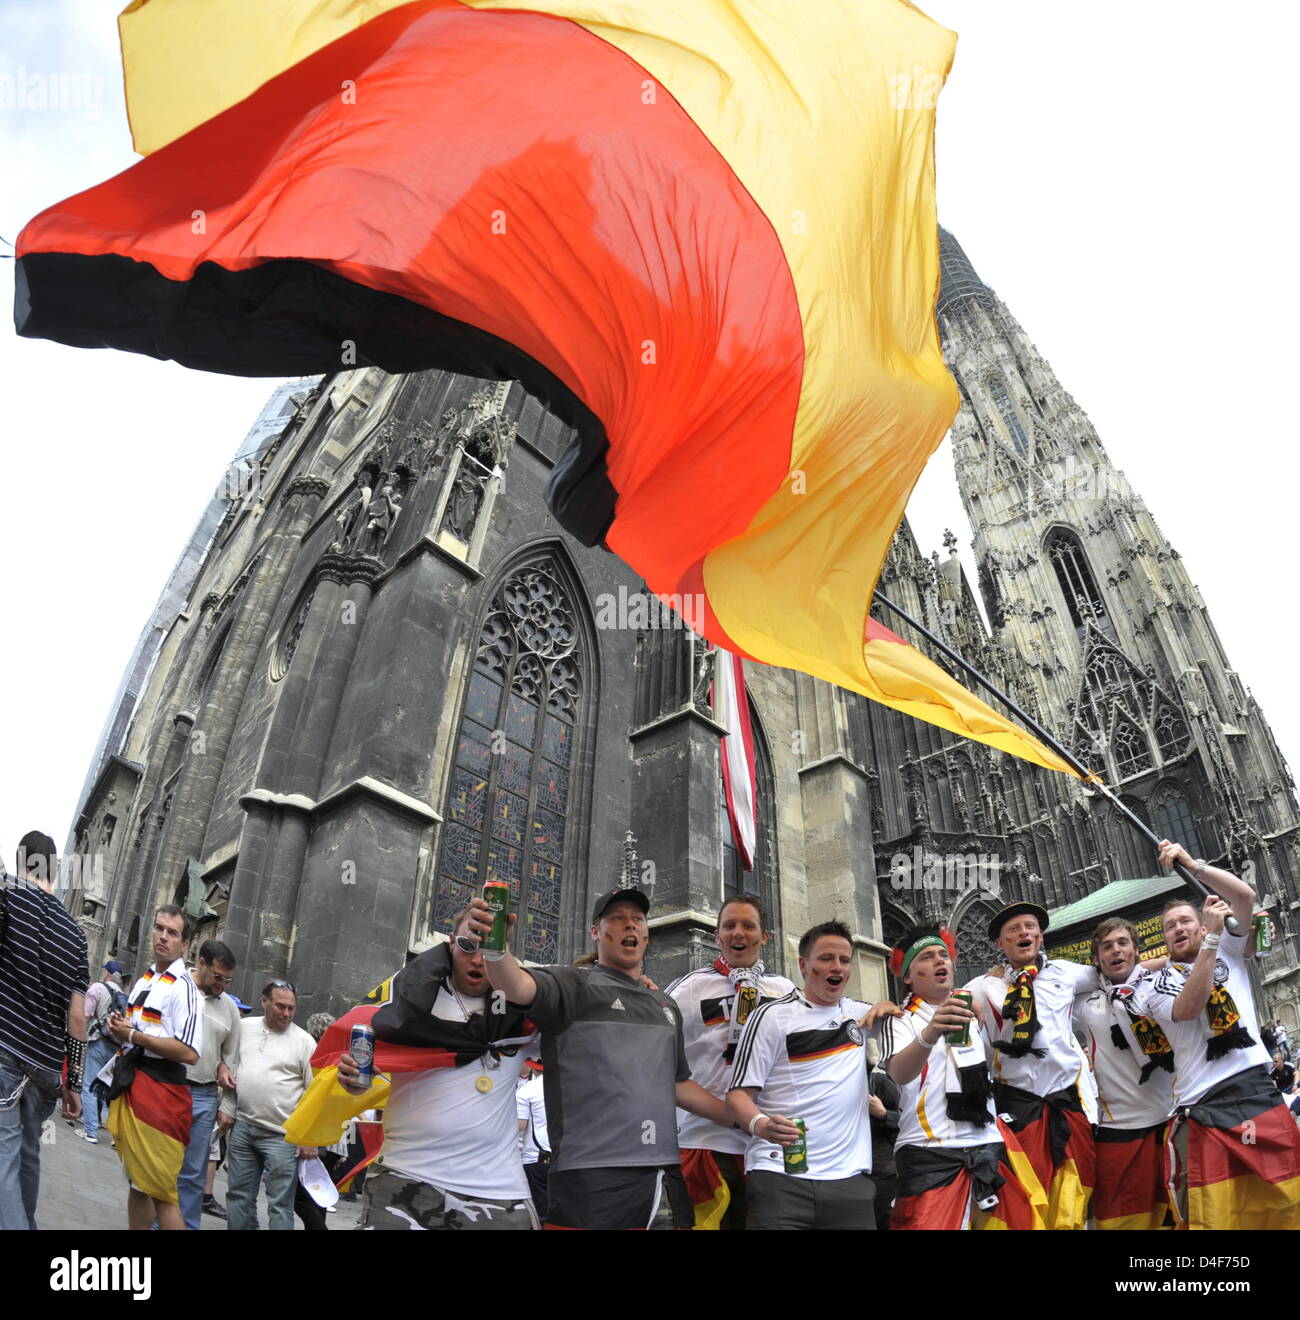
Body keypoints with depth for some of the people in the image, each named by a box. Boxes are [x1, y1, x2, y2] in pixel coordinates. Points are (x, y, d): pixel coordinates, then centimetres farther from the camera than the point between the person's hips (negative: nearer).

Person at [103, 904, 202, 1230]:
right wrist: (119, 1028, 6)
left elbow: (189, 1053, -23)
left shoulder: (182, 987, -14)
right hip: (129, 1084, 9)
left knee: (161, 1193, -6)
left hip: (159, 1090, -9)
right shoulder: (144, 979, 15)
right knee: (137, 1182, 18)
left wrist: (133, 1035, -17)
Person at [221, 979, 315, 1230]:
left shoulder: (304, 1041, -5)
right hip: (242, 1127, 4)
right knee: (238, 1195, 15)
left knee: (280, 1204, 0)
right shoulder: (244, 1027, 6)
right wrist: (227, 1110, 10)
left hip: (281, 1135, -4)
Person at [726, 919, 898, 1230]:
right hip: (781, 1178, -4)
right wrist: (760, 1124, -27)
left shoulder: (860, 1014, 15)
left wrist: (888, 1007, 8)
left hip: (850, 1178, 4)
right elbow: (739, 1093, -4)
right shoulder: (772, 1015, -1)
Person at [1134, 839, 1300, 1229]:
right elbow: (1187, 1009, -14)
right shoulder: (1152, 986, 9)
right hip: (1203, 1111, -2)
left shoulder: (1229, 953, 16)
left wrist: (1190, 863, -5)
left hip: (1260, 1095, 2)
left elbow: (1245, 896, 1)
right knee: (1213, 1217, -4)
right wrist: (1212, 938, -15)